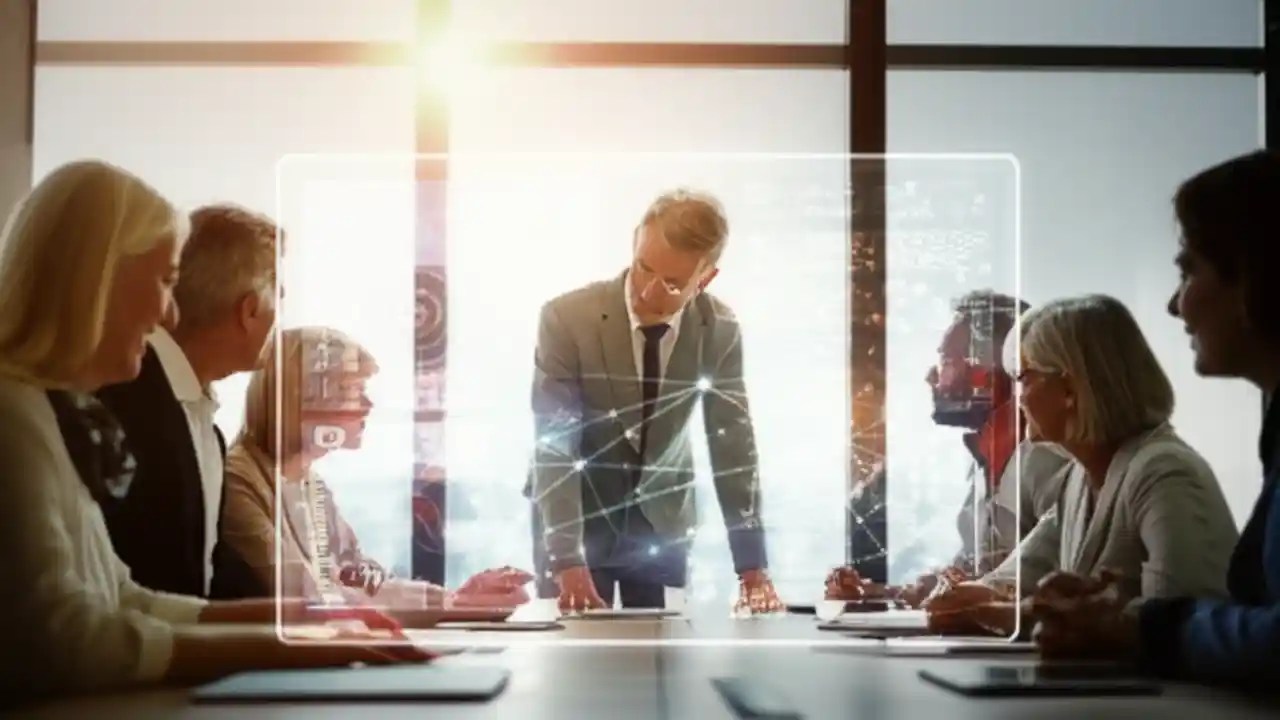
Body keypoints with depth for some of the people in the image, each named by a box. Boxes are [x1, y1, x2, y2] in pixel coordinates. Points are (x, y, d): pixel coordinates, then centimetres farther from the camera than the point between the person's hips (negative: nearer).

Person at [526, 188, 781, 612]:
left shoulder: (720, 331, -14)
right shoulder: (567, 318, -23)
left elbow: (733, 447, -11)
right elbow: (553, 448, -24)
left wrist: (752, 569, -14)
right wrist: (568, 562, -34)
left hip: (662, 517, 2)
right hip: (579, 512, -2)